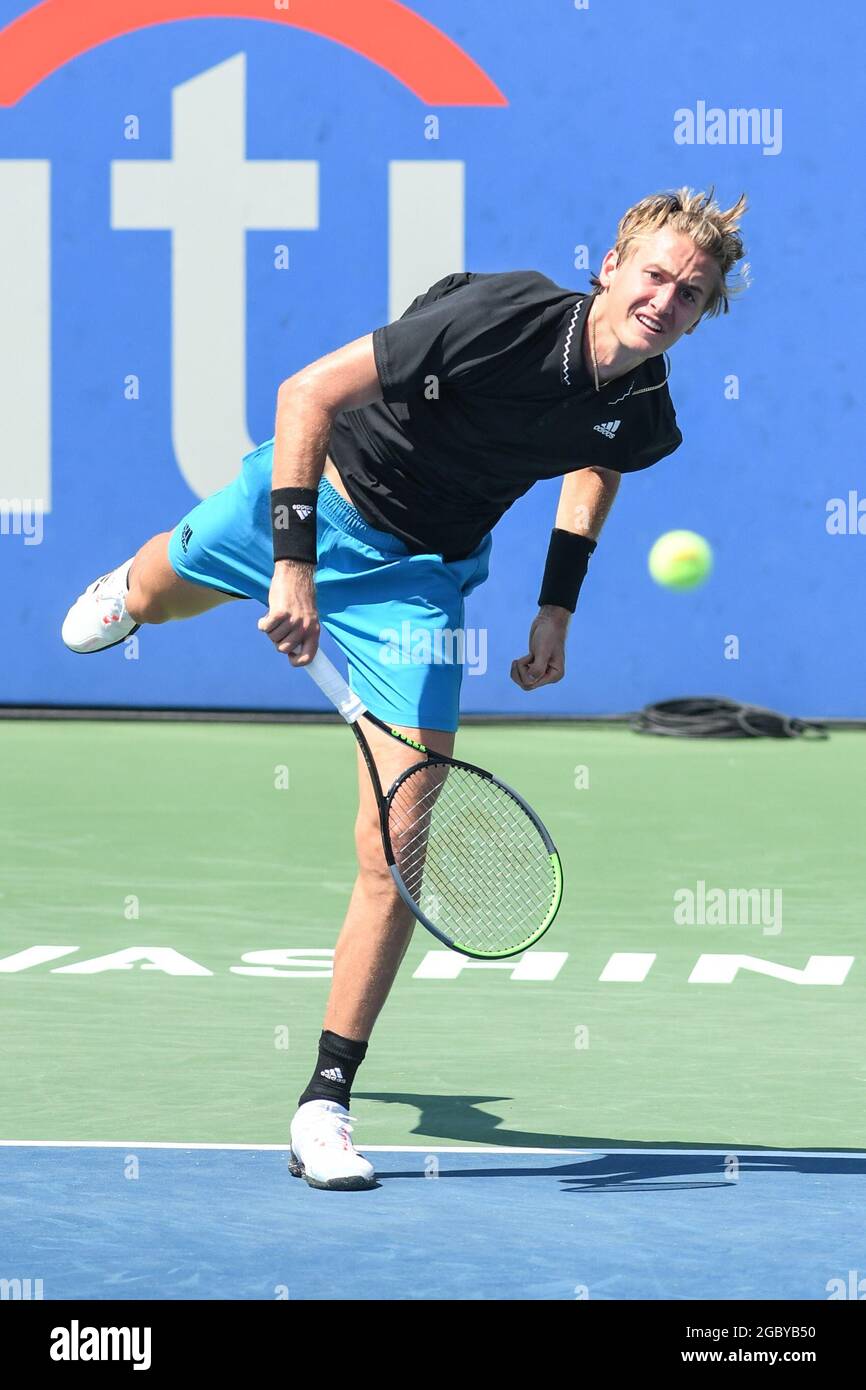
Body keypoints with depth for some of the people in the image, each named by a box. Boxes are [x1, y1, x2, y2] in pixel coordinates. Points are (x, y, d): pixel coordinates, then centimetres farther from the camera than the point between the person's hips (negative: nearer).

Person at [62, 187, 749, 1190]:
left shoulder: (644, 418, -17)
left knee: (394, 856, -12)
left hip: (414, 577, 2)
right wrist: (294, 568, -32)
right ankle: (122, 588, 73)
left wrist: (557, 607, 6)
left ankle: (325, 1105, -2)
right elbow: (306, 392, -27)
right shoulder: (502, 318, -33)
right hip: (322, 490, -2)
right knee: (156, 598, 31)